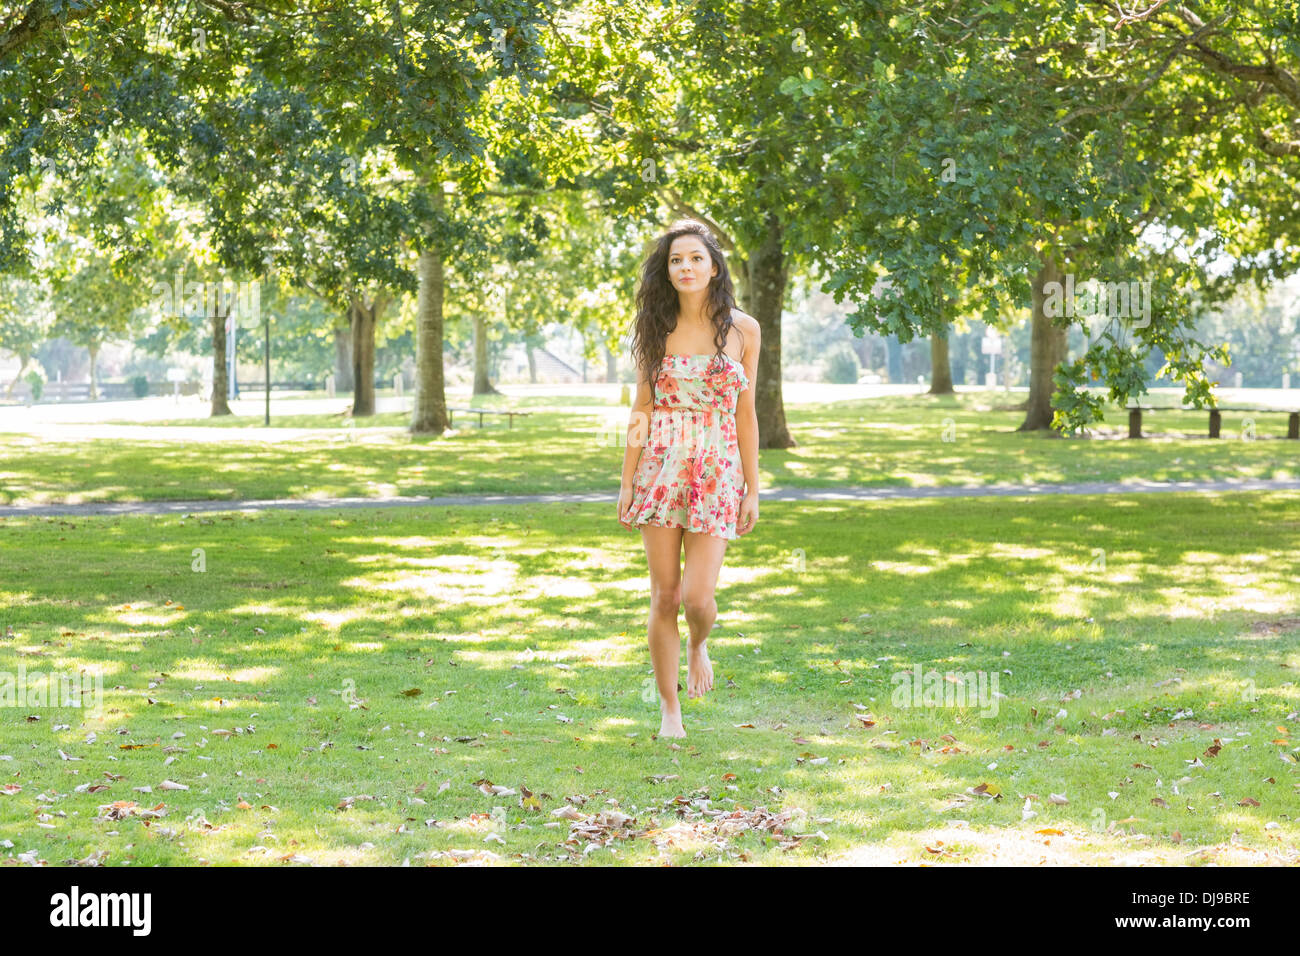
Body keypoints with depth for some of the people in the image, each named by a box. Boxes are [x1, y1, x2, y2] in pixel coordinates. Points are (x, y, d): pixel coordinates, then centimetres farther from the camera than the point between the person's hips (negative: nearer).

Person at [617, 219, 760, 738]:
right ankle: (669, 710, 14)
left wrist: (752, 489, 3)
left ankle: (699, 646, 27)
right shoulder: (655, 328, 4)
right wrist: (627, 481, 3)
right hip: (661, 466, 1)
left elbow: (745, 414, 5)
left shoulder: (743, 330, 2)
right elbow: (642, 408, 7)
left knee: (697, 597, -10)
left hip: (717, 470, -1)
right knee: (664, 595, 1)